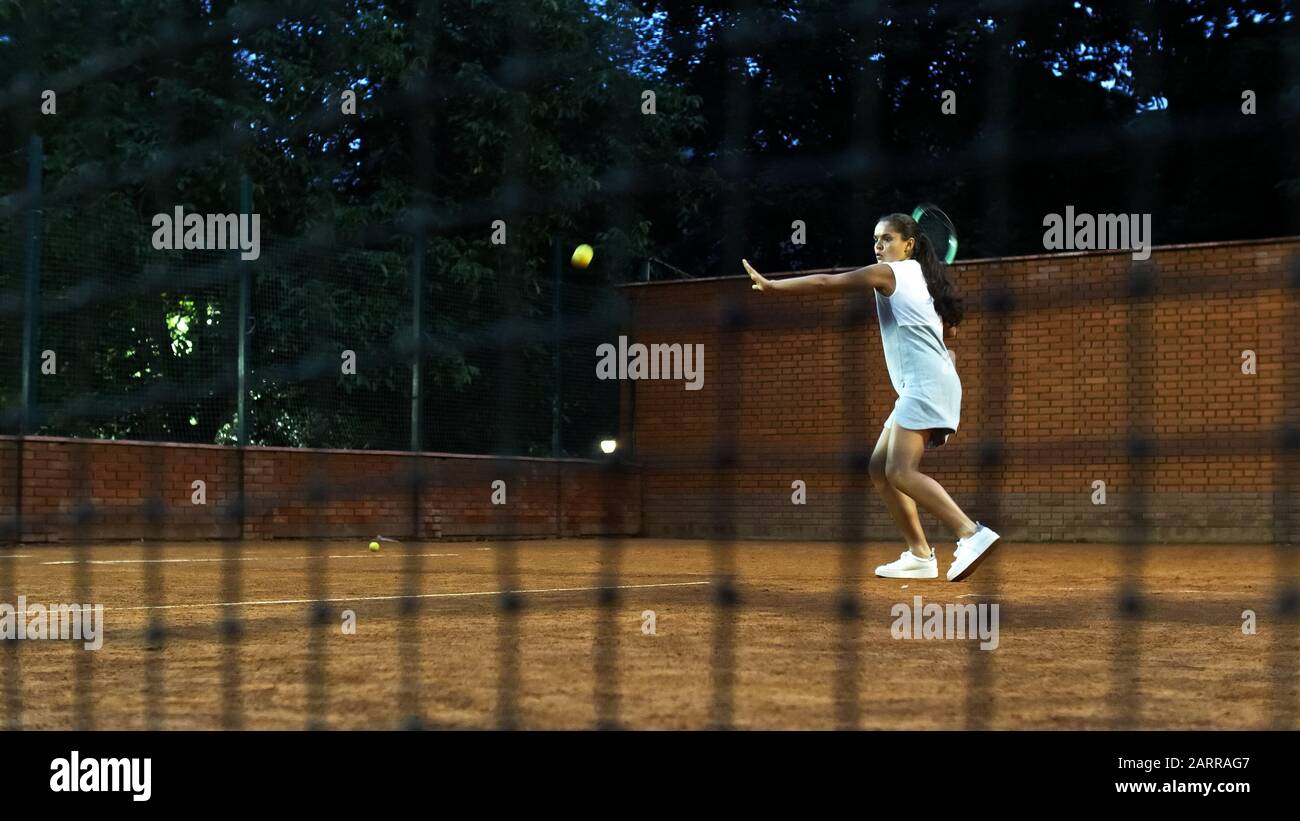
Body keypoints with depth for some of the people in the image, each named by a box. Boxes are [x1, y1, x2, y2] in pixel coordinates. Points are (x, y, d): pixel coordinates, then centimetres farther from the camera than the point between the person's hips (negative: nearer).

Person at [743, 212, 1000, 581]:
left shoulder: (888, 273, -2)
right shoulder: (921, 277, 23)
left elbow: (825, 282, -4)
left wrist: (770, 285, 1)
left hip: (926, 383, -10)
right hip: (920, 388, 10)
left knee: (901, 472, -21)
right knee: (880, 468, 9)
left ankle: (972, 534, -33)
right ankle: (919, 554, 5)